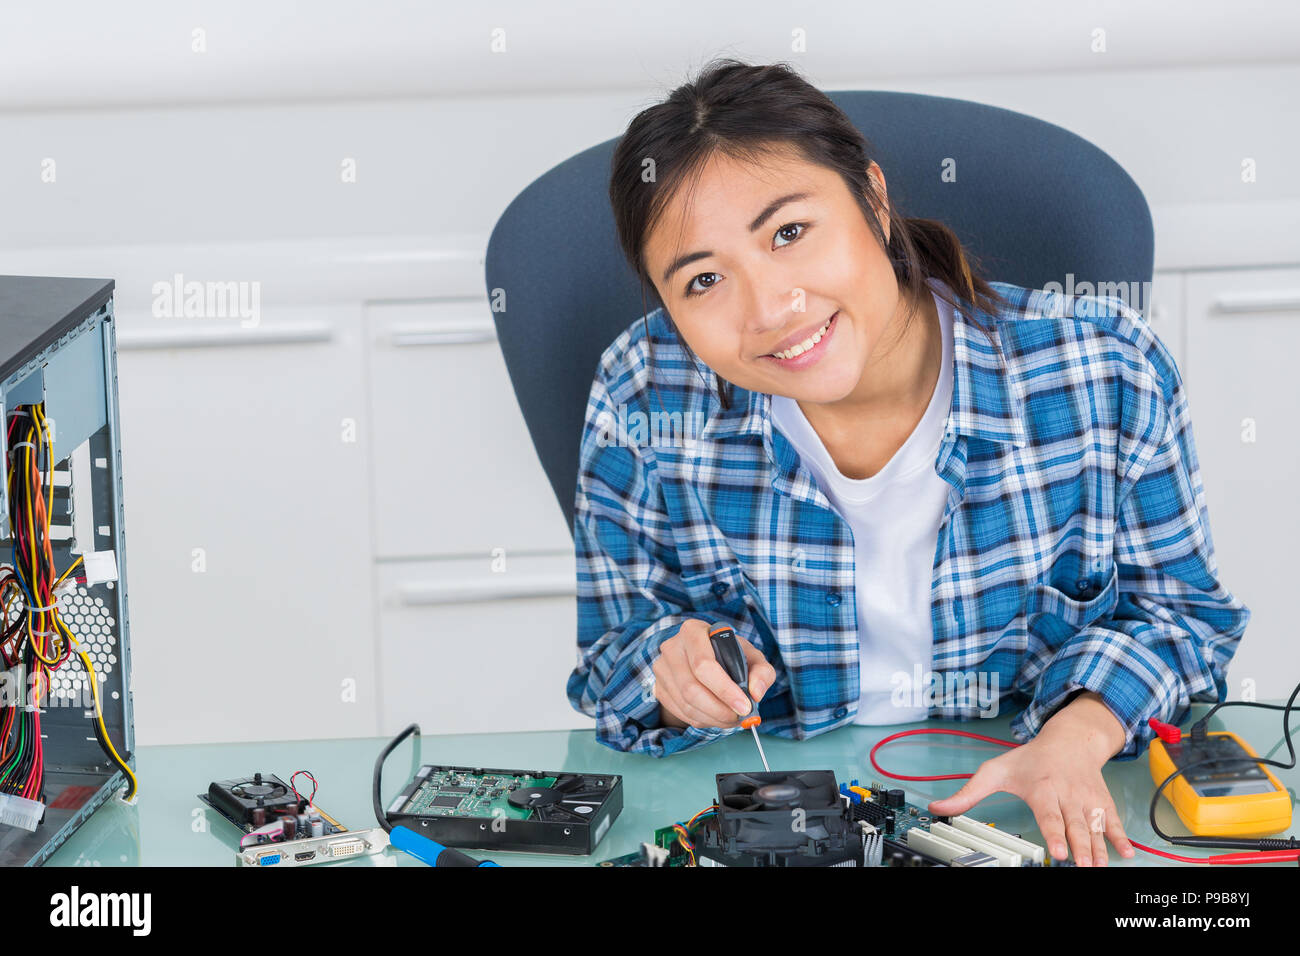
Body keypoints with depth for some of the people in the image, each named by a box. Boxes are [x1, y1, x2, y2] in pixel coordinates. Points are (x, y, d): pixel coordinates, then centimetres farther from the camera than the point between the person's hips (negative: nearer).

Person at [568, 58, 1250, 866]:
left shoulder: (1108, 373, -13)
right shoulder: (644, 400, -10)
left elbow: (1179, 611, 1)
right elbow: (611, 671, 0)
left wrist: (1080, 733, -18)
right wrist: (674, 678, -22)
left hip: (1031, 820, -1)